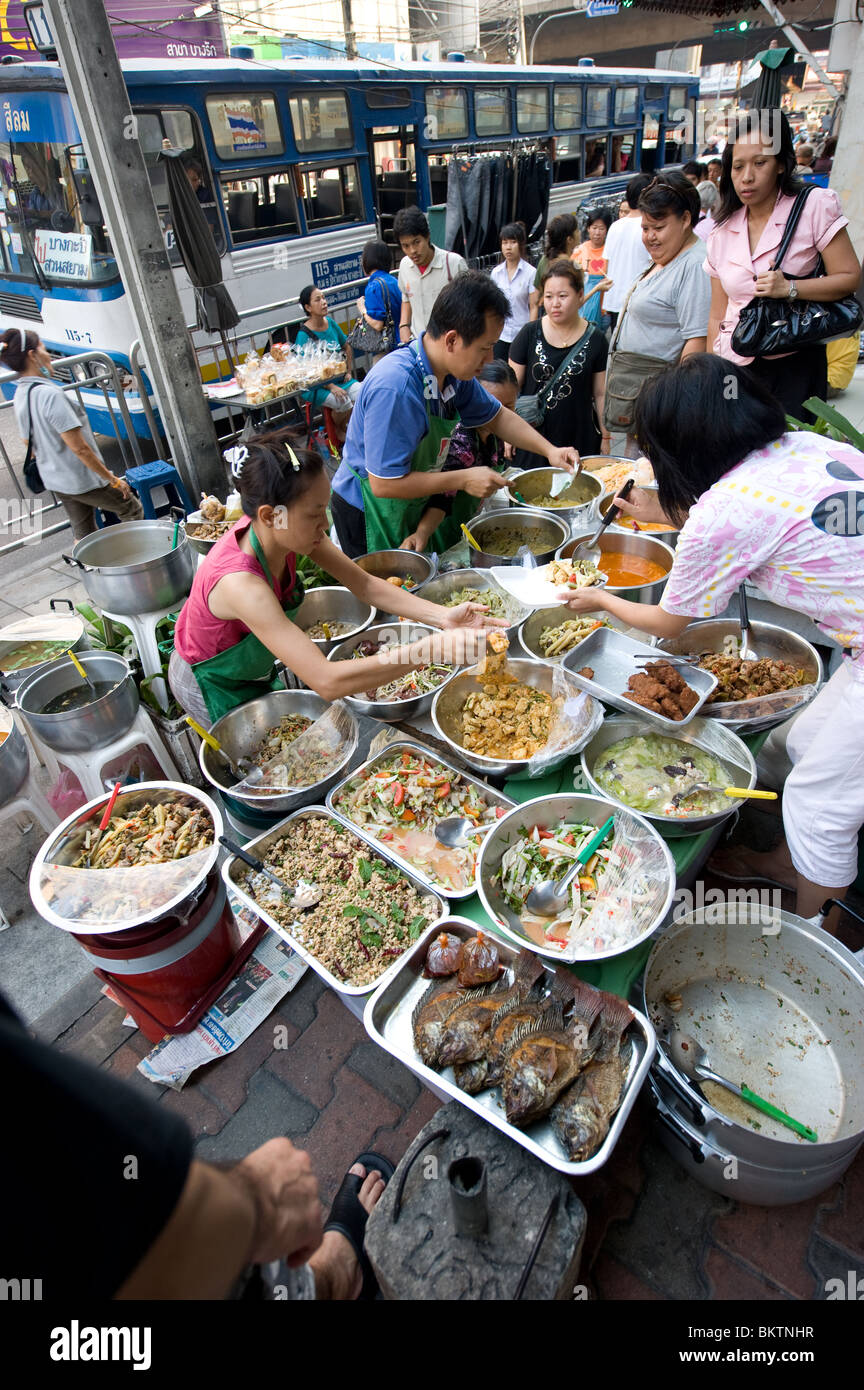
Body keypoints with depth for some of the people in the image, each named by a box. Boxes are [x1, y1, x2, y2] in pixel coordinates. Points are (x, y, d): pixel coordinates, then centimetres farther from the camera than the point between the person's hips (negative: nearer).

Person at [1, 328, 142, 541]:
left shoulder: (21, 394, 4)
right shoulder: (50, 394, -24)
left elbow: (30, 442, 15)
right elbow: (79, 447, -25)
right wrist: (113, 479, -17)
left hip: (54, 481, 9)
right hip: (84, 480, -9)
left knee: (83, 535, 18)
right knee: (133, 511, 12)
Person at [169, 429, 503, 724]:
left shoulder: (282, 531, -21)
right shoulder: (240, 582, -43)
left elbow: (365, 585, -16)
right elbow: (327, 682, -51)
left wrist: (442, 616, -30)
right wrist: (433, 649, -54)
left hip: (255, 668, 6)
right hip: (212, 688, -6)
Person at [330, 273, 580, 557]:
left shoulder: (456, 371, -4)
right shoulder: (395, 387, -32)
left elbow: (496, 416, 14)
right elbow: (384, 484, -32)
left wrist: (550, 451, 1)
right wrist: (464, 480, -25)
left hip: (414, 507, 8)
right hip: (367, 515, -8)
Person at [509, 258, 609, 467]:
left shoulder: (595, 339, 2)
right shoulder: (529, 334, 0)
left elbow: (600, 394, 7)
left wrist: (605, 437, 6)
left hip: (579, 438, 1)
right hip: (532, 437, 0)